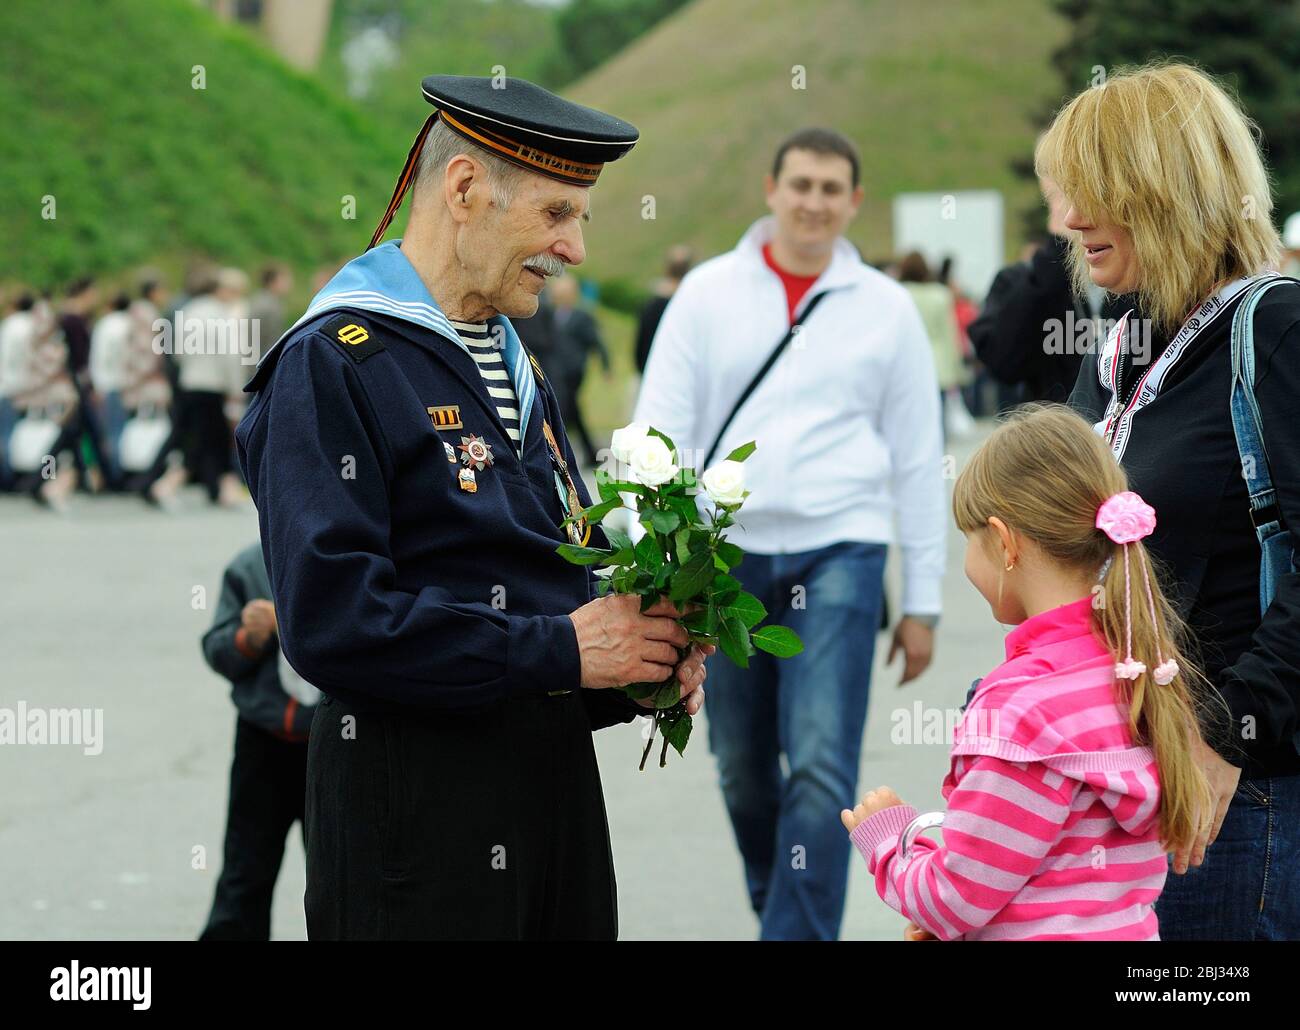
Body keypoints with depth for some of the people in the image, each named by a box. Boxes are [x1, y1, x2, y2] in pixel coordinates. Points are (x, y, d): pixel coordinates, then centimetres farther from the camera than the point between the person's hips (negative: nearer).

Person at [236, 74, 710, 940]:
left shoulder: (517, 367, 17)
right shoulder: (329, 366, -11)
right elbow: (331, 618, -21)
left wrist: (636, 660, 1)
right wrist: (558, 651, -20)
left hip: (556, 775, 8)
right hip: (416, 801, -8)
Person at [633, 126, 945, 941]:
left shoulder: (885, 309, 5)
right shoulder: (709, 293, 5)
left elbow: (918, 462, 8)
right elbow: (660, 429, 2)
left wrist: (923, 603, 6)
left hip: (839, 552, -1)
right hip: (730, 548, 2)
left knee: (821, 768, -12)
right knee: (742, 770, 10)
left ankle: (799, 931, -10)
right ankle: (777, 906, 34)